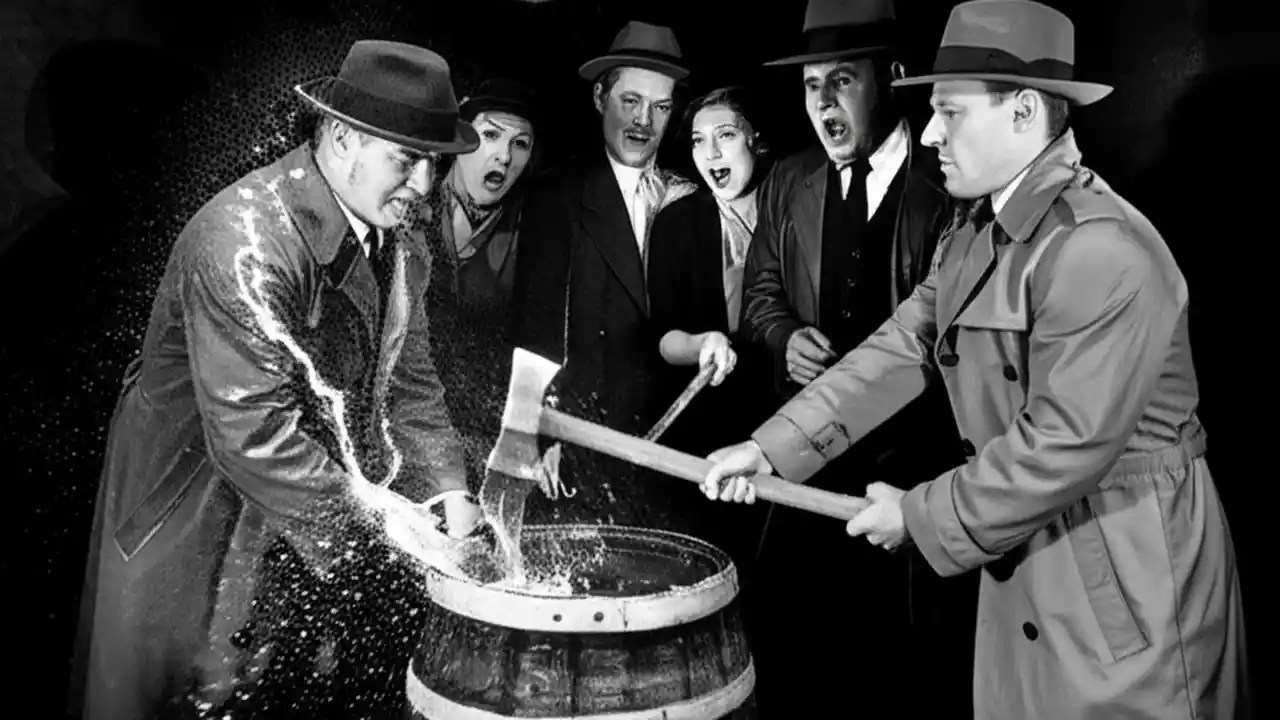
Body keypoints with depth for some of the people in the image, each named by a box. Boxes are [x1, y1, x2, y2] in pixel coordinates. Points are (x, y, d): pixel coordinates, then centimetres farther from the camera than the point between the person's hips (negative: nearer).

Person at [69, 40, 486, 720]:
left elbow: (408, 380, 4)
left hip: (327, 519, 7)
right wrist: (369, 511, -27)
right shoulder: (242, 238, -25)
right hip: (199, 520, -6)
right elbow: (250, 433, -29)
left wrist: (446, 491, -9)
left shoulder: (396, 248, 0)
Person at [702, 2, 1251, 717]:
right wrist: (770, 448, -3)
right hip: (1022, 557, 8)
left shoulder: (1104, 251, -22)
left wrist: (921, 515, -16)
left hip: (1128, 582, -8)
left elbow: (1067, 445, -26)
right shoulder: (974, 239, 8)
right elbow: (903, 350, 4)